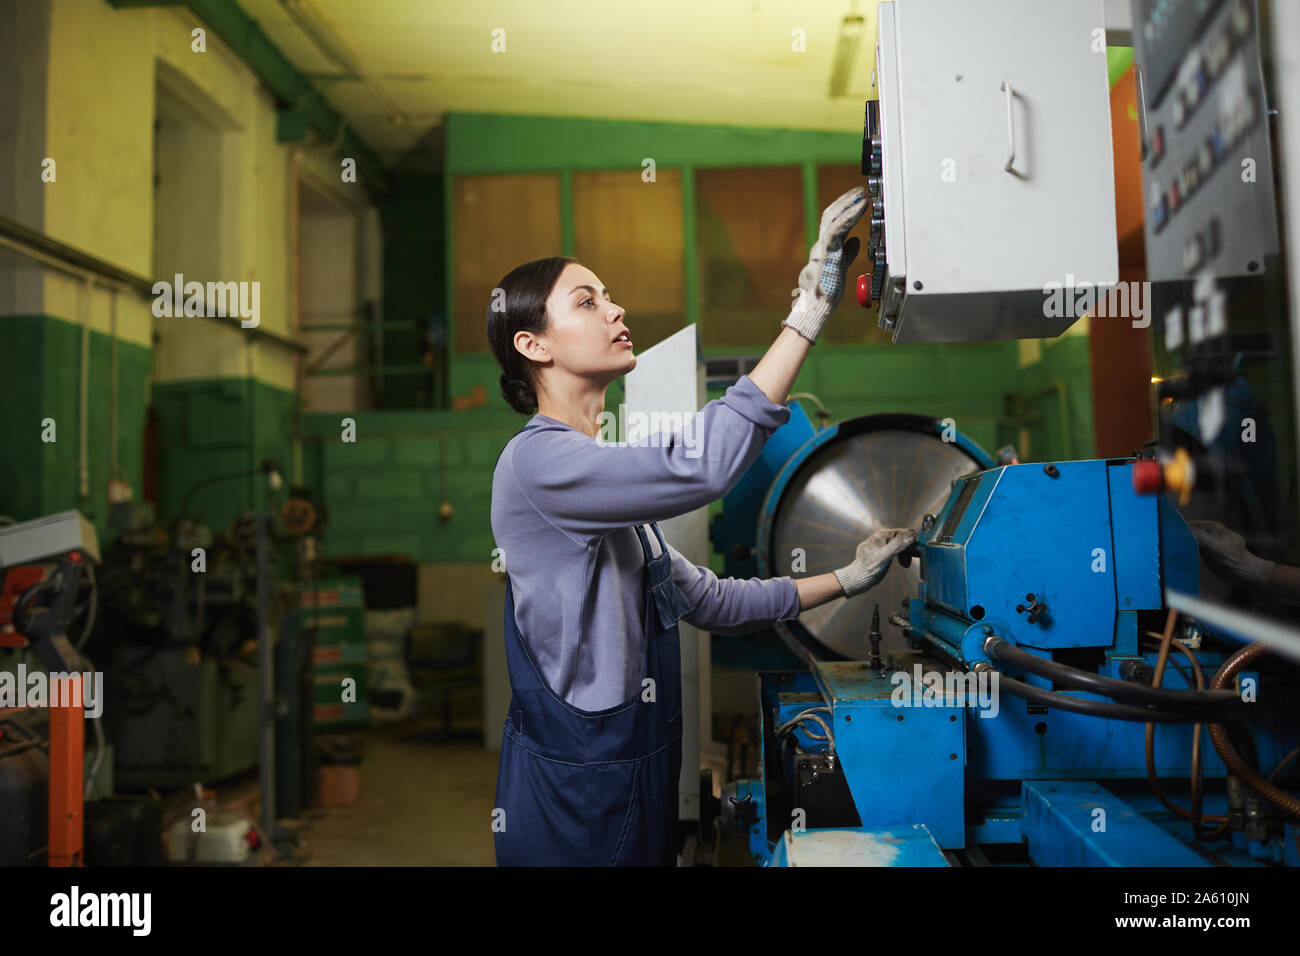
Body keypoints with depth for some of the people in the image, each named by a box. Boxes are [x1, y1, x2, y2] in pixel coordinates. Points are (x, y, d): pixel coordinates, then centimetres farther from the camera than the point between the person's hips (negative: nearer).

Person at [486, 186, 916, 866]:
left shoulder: (603, 473, 11)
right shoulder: (537, 461, -19)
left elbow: (706, 599, 14)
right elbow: (700, 467, -34)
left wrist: (844, 581, 12)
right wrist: (809, 313, -31)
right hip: (576, 799, -9)